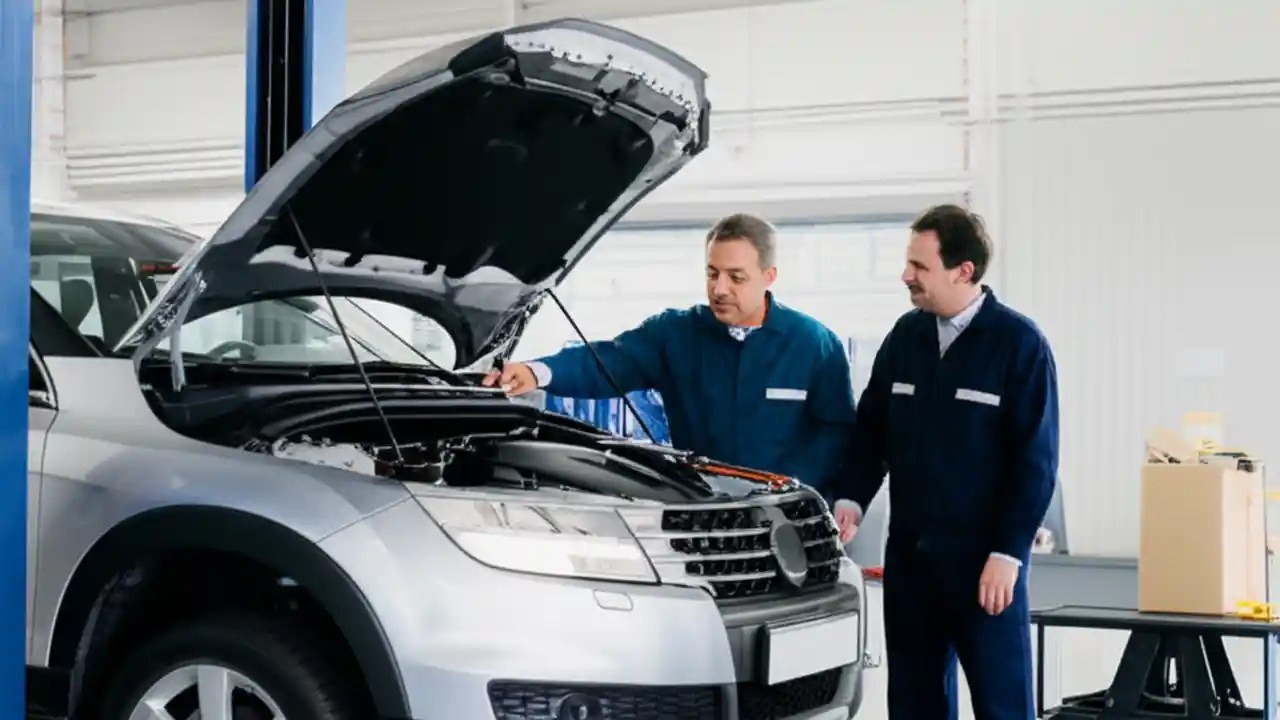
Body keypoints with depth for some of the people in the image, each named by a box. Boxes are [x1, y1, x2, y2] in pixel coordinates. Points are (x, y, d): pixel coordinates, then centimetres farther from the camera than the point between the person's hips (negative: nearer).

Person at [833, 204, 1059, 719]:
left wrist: (1007, 553, -13)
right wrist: (851, 499, -2)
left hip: (982, 558, -5)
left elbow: (1035, 460, -9)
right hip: (908, 552, 5)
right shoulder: (905, 335, 8)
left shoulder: (1019, 343, -8)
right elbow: (870, 429, 14)